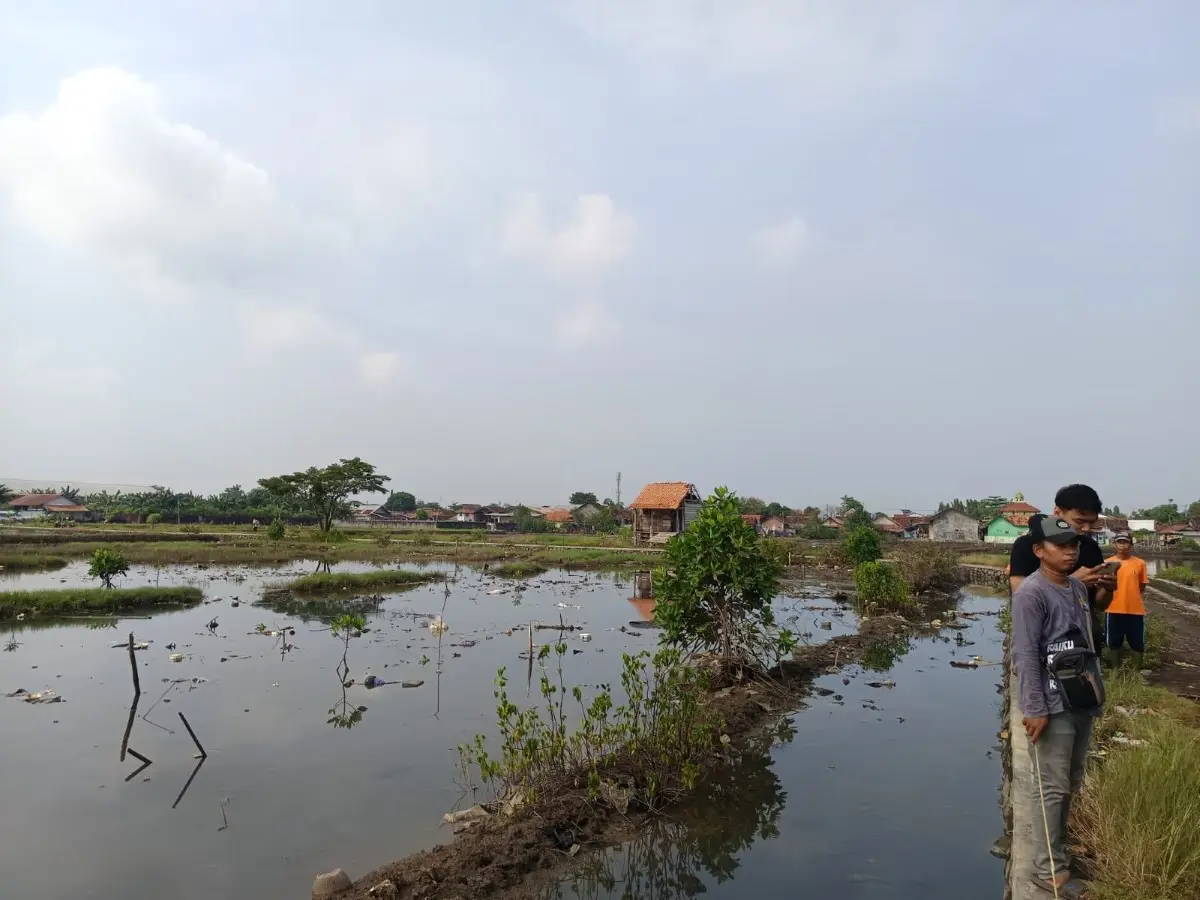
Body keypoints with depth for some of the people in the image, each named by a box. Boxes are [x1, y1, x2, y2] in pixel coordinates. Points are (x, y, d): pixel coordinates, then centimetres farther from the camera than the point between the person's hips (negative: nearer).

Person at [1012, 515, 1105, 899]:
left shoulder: (1078, 587, 9)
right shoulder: (1031, 593, -15)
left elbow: (1088, 644, 15)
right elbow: (1026, 656, -18)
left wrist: (1096, 691, 12)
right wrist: (1035, 709, -20)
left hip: (1081, 702, 8)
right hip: (1053, 707, -8)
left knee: (1071, 783, 18)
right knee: (1052, 788, 0)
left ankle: (1059, 851, 32)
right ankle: (1050, 869, 10)